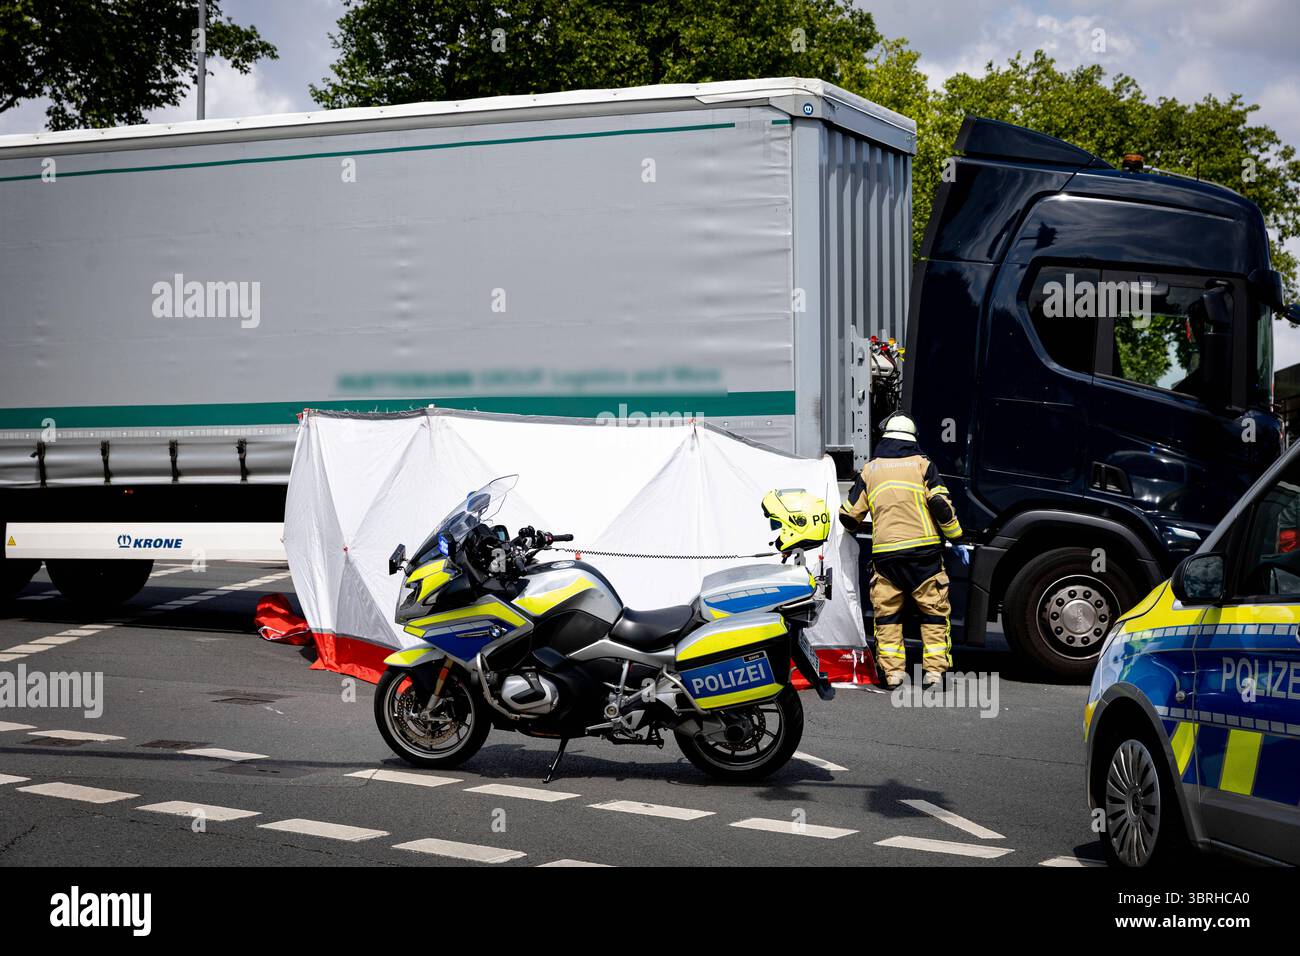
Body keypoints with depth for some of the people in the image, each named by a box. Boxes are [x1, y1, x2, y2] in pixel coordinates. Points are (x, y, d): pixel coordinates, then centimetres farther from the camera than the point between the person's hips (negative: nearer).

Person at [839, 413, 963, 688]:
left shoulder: (869, 471, 12)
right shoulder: (922, 465, 6)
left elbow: (848, 516, 13)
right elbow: (940, 504, -5)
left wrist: (855, 526, 36)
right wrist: (955, 534, 7)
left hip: (885, 552, 1)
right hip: (923, 550, -1)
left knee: (887, 613, 9)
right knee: (934, 610, 7)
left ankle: (892, 670, 4)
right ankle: (934, 668, 1)